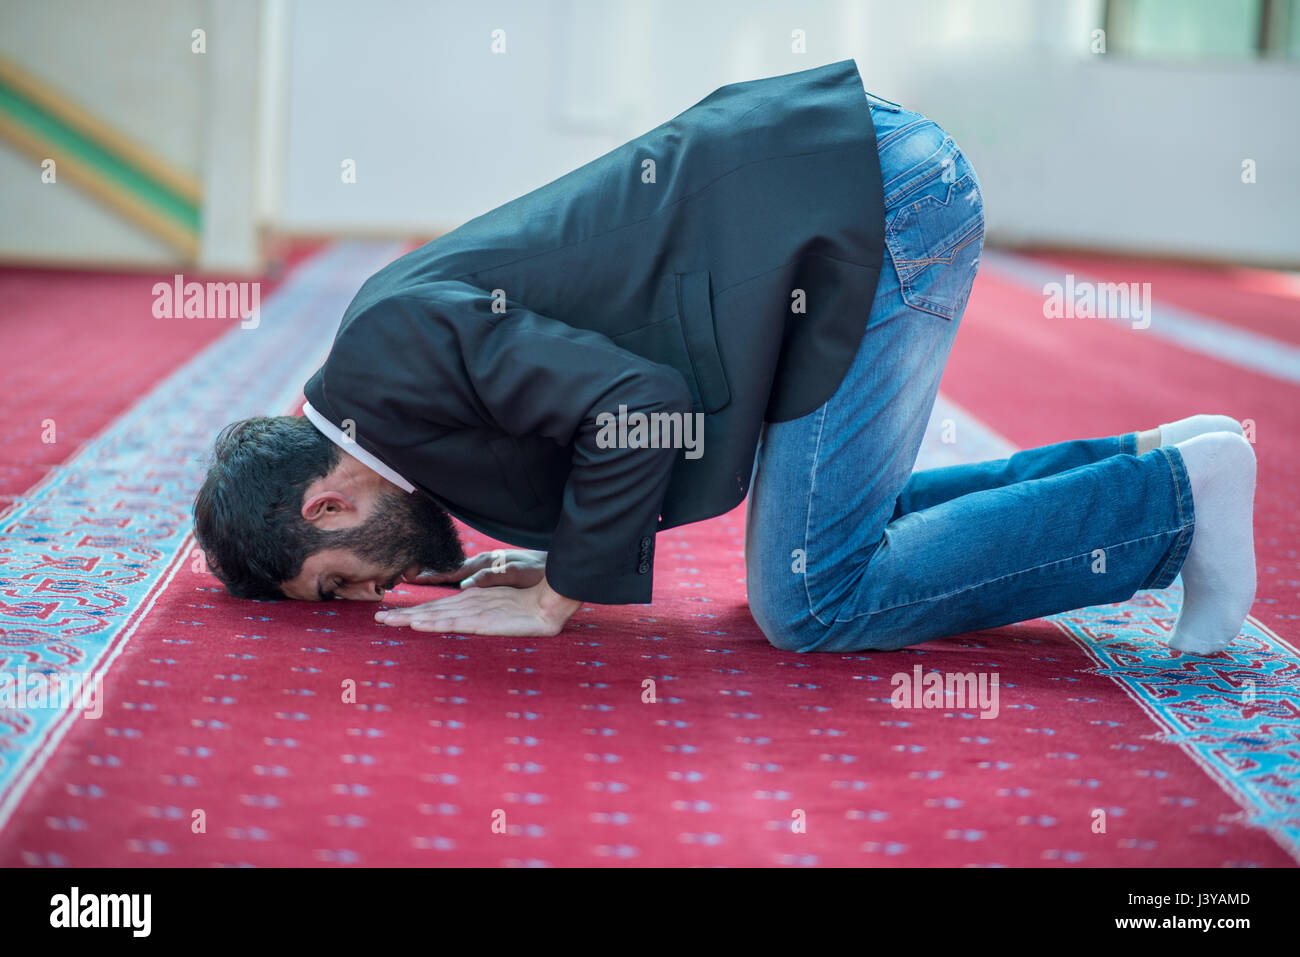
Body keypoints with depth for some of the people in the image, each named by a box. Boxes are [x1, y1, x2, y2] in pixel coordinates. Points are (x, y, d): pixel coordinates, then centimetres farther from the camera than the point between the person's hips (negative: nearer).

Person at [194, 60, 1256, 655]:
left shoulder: (391, 352, -13)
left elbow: (638, 405, -19)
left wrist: (557, 598, -7)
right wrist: (567, 555, 14)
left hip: (862, 200, -10)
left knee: (814, 601, -5)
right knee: (830, 541, 18)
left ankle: (1174, 495, -1)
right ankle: (1147, 465, 16)